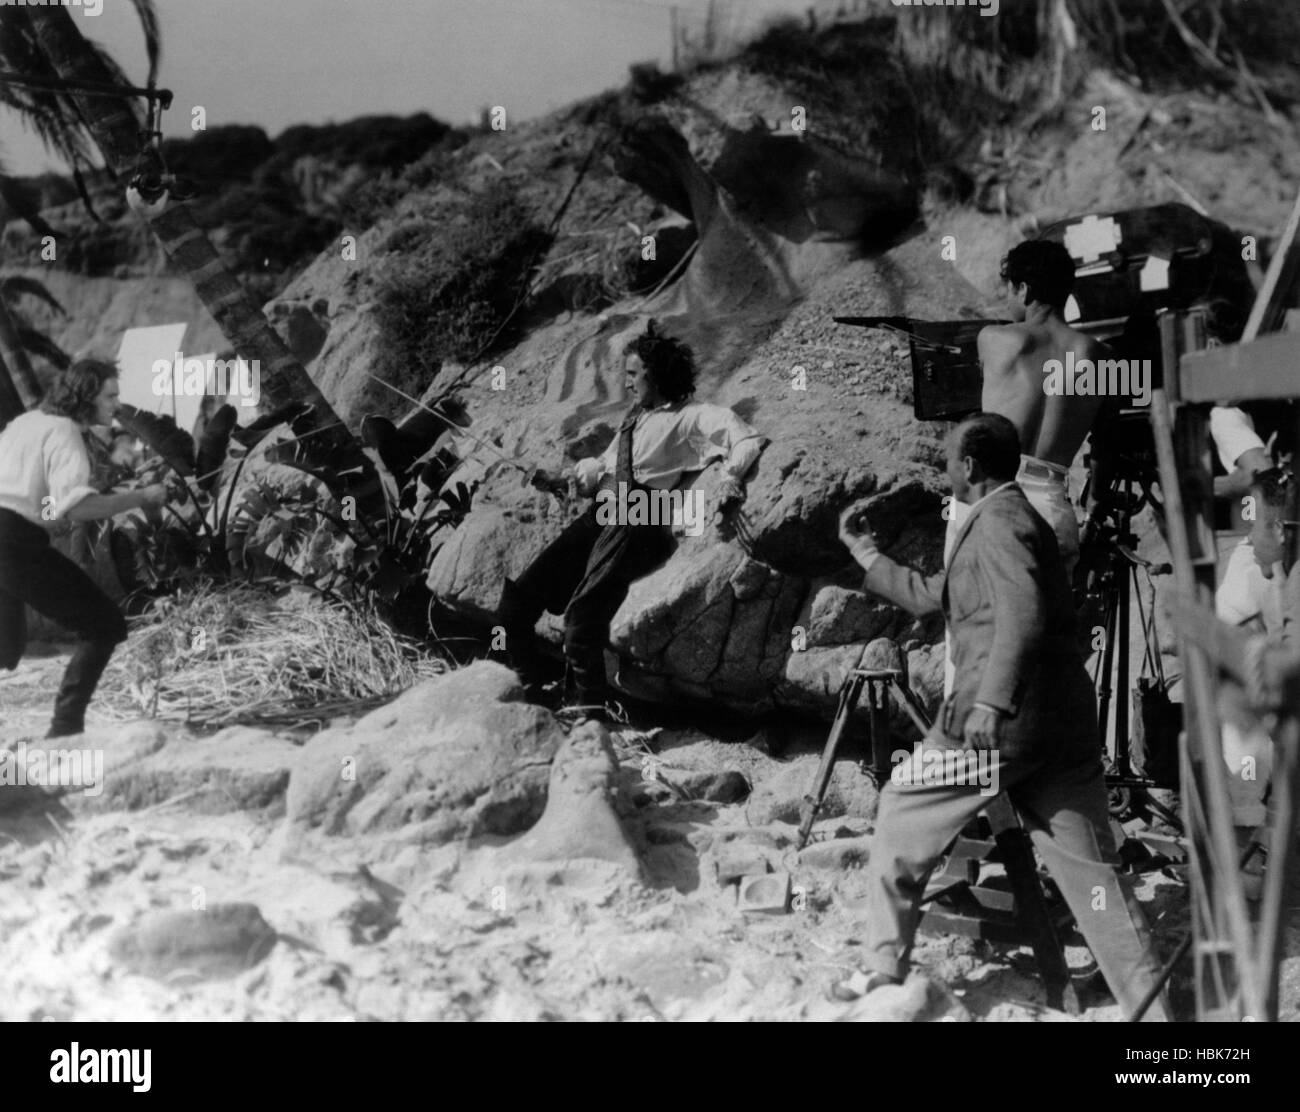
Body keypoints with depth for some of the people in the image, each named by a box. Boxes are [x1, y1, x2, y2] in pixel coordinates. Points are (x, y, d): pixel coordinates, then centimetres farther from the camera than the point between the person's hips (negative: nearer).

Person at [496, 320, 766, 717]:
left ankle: (589, 711, -10)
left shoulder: (692, 416, 6)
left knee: (581, 619, -24)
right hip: (598, 516, 7)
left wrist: (732, 476, -26)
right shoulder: (635, 417, 29)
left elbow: (749, 439, -7)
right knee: (515, 604, -4)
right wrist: (563, 479, 15)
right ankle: (529, 693, 9)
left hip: (640, 521, -7)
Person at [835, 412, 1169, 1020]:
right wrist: (863, 550, 36)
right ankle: (1150, 1005, 3)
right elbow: (930, 595, 30)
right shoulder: (1015, 517, 22)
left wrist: (992, 702, -32)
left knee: (901, 815, 10)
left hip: (997, 719, -9)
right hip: (1064, 721, 9)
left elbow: (1023, 613, -24)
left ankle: (883, 966, 18)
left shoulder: (998, 521, -7)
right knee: (1090, 867, 6)